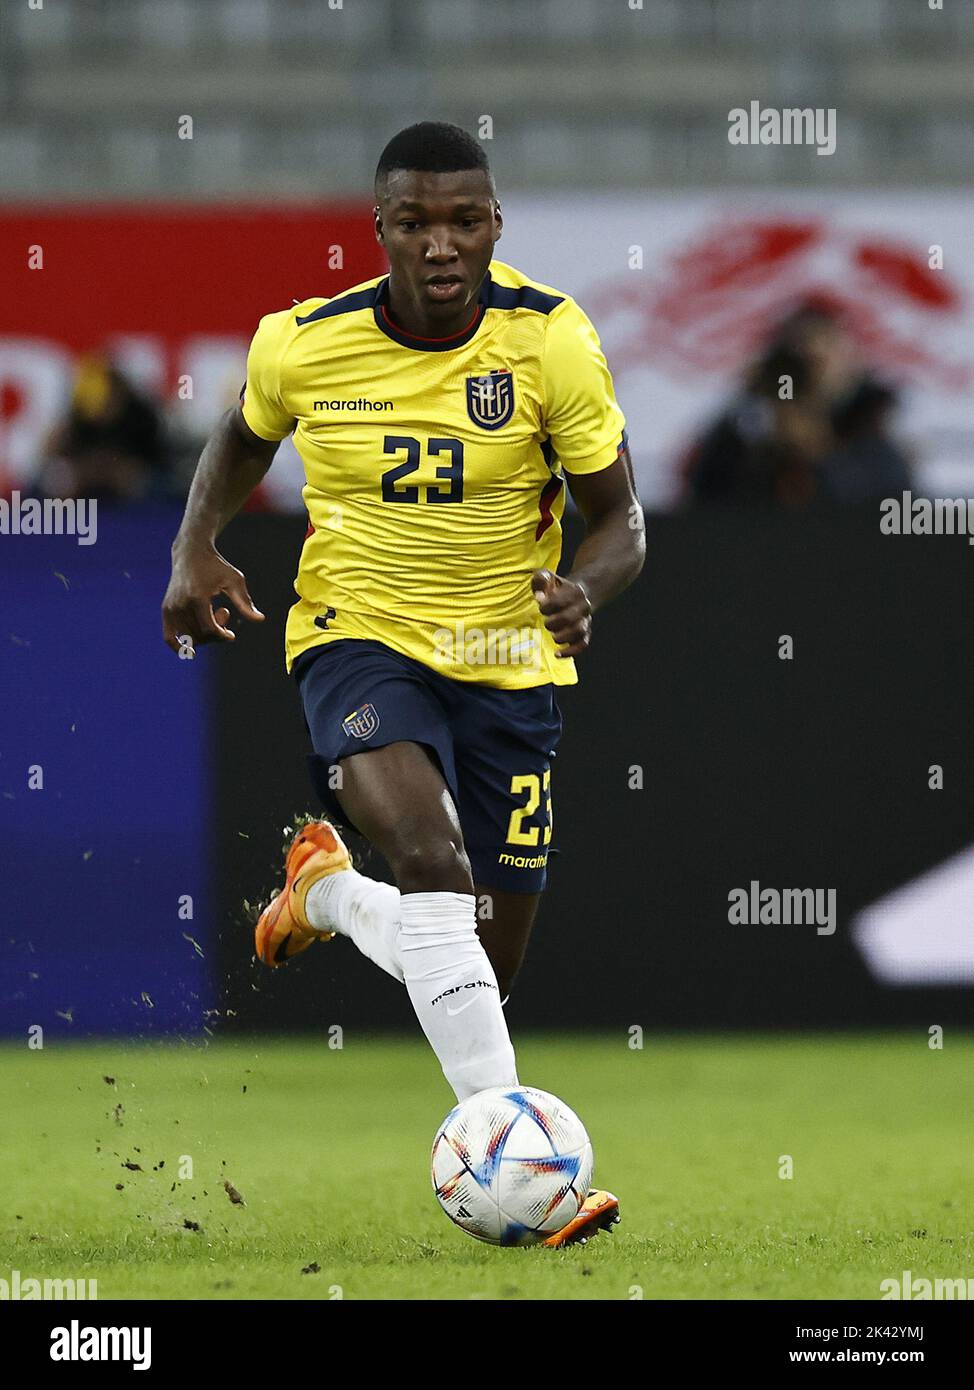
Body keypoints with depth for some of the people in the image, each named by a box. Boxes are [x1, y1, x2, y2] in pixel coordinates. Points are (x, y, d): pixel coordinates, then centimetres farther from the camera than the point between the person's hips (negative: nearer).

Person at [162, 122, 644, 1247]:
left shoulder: (550, 339, -13)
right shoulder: (303, 345, -9)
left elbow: (619, 519, -7)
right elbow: (244, 439, 14)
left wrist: (584, 589, -29)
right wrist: (195, 548, -2)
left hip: (507, 658, 2)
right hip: (360, 636, -2)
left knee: (488, 967, 5)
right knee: (431, 853, -31)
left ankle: (324, 892, 38)